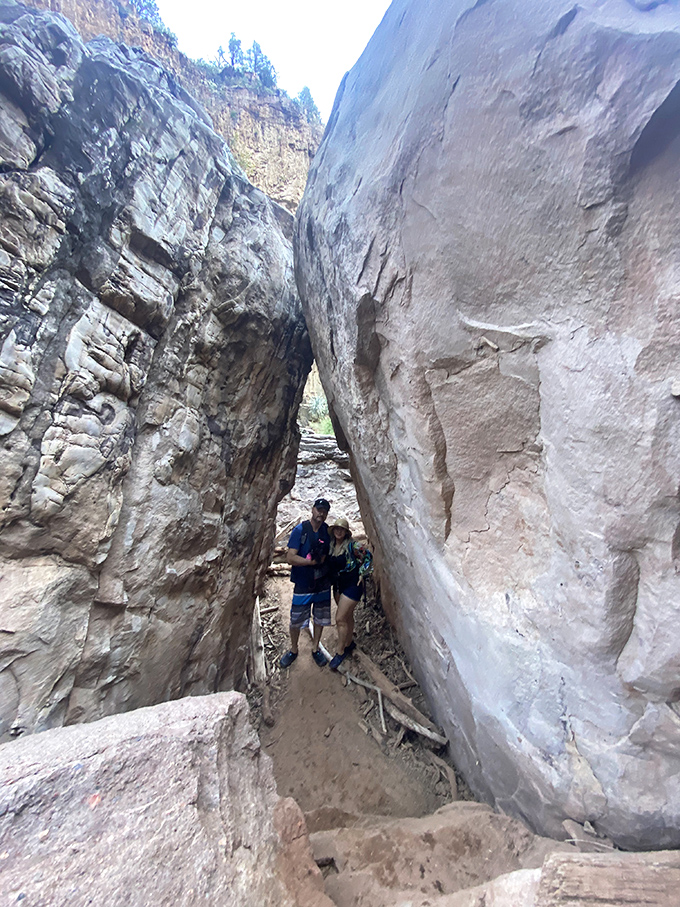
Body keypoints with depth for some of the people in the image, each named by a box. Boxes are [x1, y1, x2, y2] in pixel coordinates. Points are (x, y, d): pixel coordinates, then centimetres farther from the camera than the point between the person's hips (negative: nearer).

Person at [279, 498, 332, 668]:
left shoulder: (327, 531, -3)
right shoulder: (300, 530, -15)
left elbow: (331, 554, 8)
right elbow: (290, 557, -20)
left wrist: (322, 557, -12)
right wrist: (312, 561, -22)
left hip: (323, 583, 3)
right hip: (303, 584, -3)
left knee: (320, 618, 17)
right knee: (296, 620, 8)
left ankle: (315, 648, 38)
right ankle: (293, 650, 34)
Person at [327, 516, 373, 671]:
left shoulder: (352, 546, -19)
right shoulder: (330, 546, -2)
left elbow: (368, 556, -10)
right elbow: (330, 565, 14)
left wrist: (362, 574, -9)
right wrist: (332, 580, 8)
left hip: (352, 585, -6)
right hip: (338, 585, 6)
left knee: (340, 618, -5)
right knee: (347, 616, 21)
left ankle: (340, 652, 12)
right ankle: (349, 643, 40)